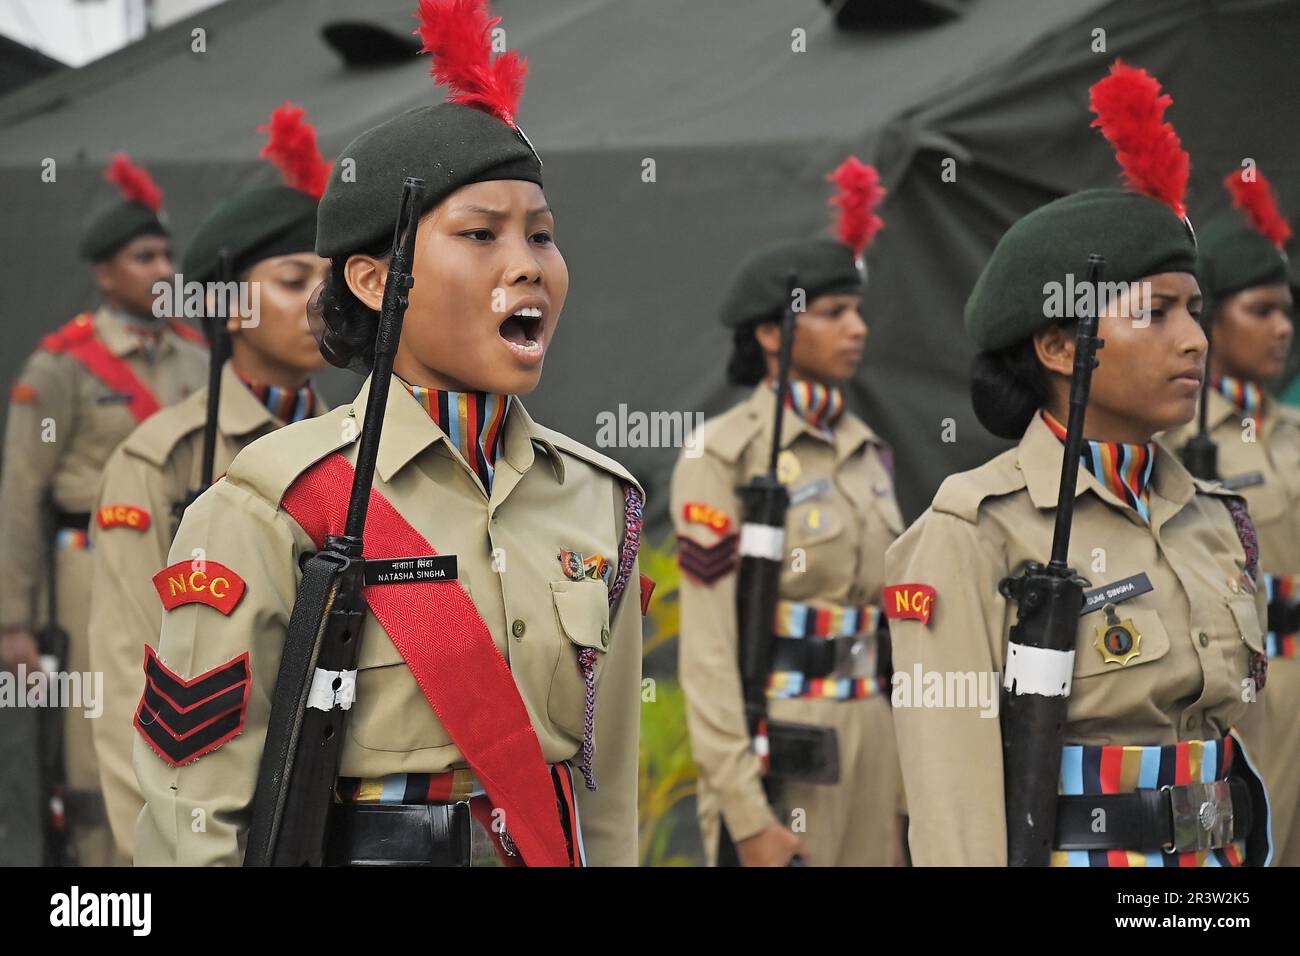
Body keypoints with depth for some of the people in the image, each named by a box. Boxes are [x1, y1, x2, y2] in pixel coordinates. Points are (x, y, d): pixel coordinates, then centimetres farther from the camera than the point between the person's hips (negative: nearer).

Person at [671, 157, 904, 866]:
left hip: (866, 736, 7)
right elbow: (708, 645, -13)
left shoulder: (866, 454, 12)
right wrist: (745, 812, -19)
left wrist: (905, 768, 14)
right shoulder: (723, 457, -9)